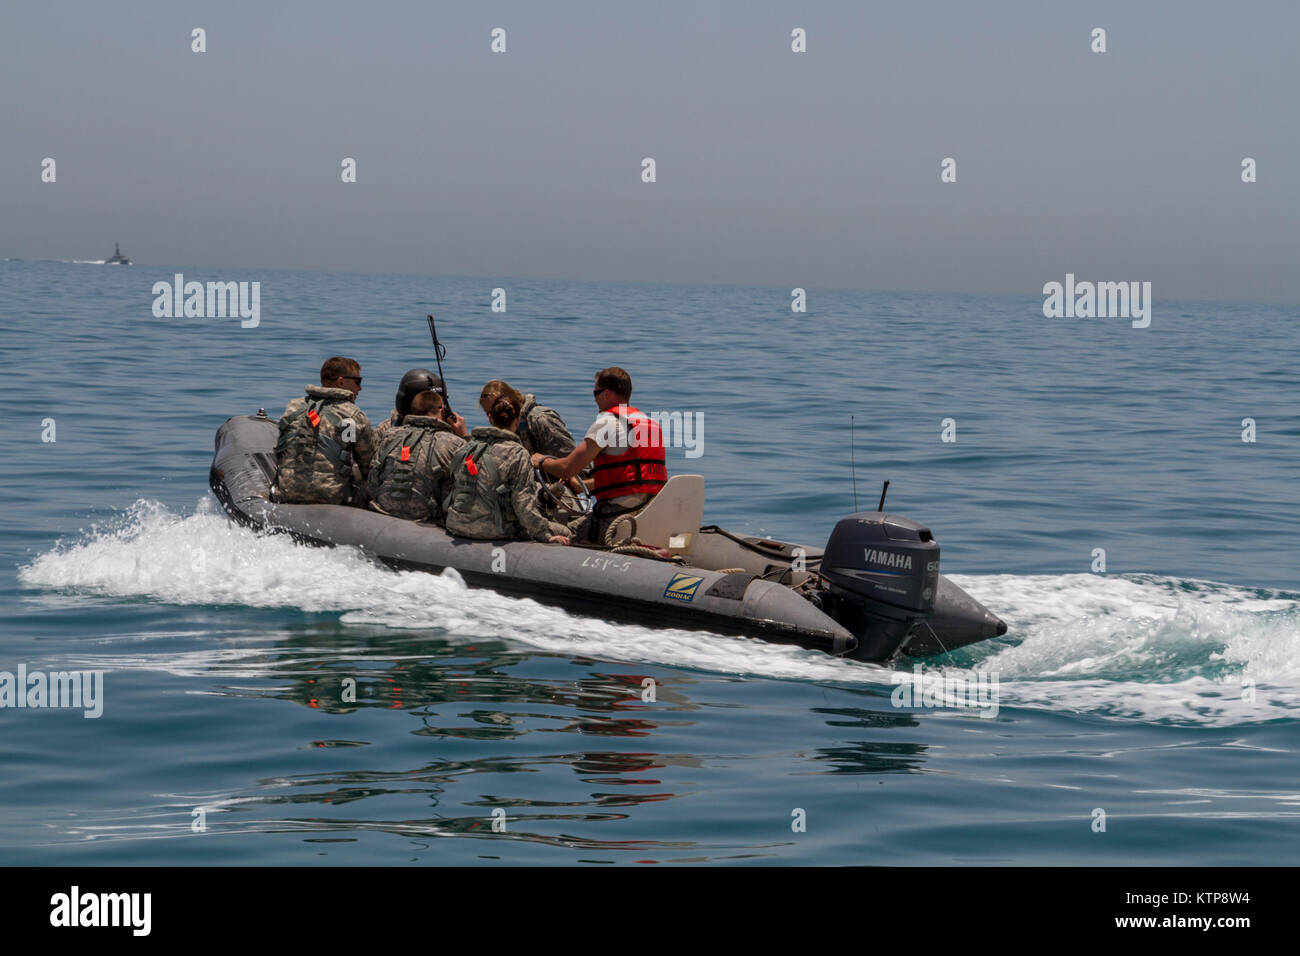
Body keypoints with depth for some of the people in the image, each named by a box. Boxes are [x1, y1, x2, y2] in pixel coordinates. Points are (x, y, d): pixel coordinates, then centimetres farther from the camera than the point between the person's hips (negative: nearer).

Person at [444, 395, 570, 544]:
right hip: (493, 531, -7)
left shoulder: (468, 446, 8)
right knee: (562, 532, 4)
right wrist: (546, 535, -7)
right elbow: (523, 503, -13)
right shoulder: (517, 453, -11)